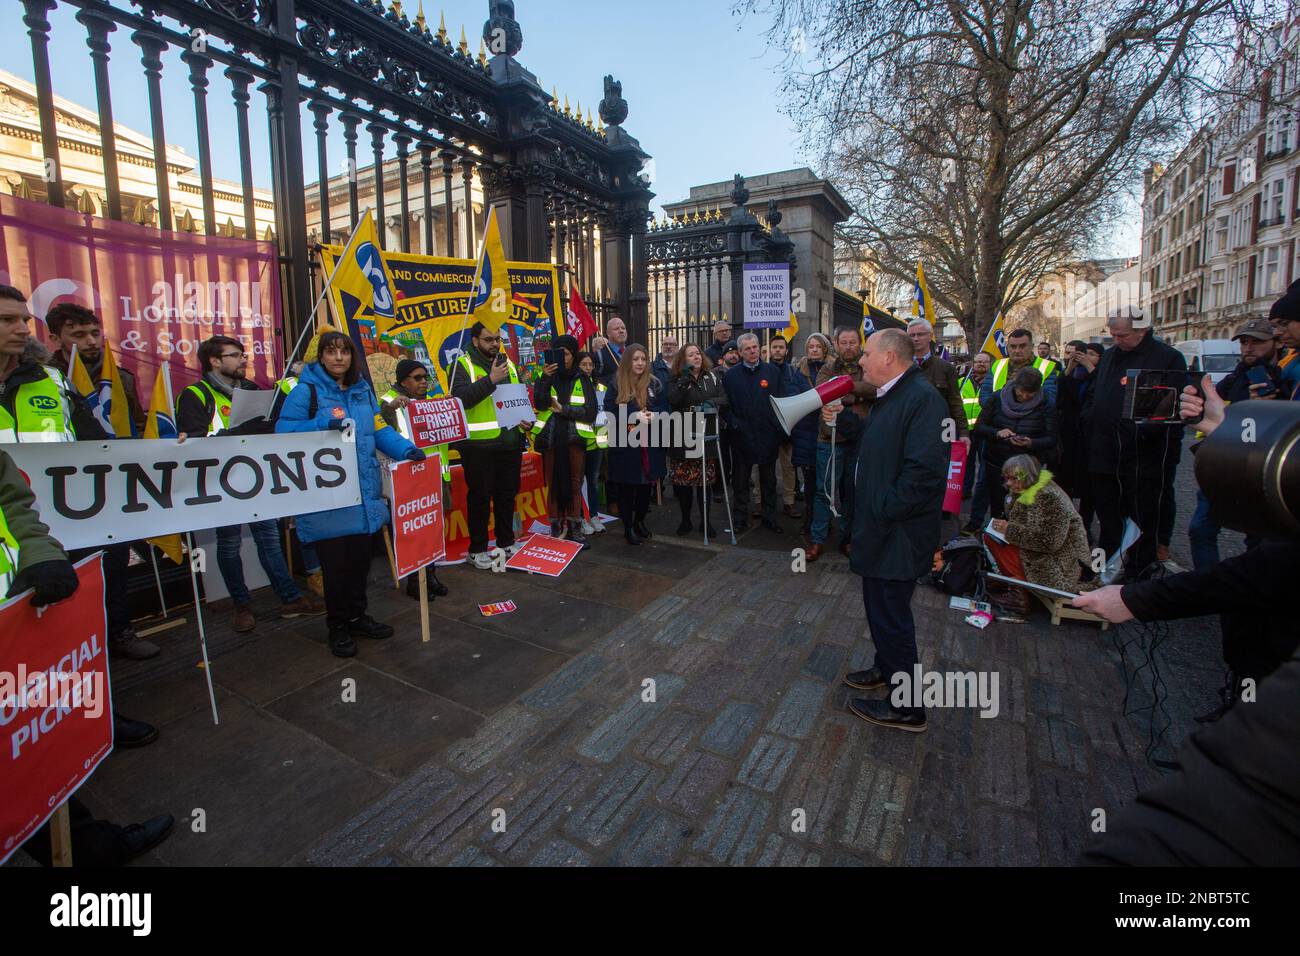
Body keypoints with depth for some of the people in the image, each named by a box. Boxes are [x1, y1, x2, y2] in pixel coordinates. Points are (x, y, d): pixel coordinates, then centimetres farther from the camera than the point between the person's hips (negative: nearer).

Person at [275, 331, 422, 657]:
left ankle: (356, 616, 33)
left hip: (363, 493, 5)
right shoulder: (306, 391, -5)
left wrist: (406, 450, -4)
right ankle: (337, 627, 21)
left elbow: (380, 429, 11)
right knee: (335, 561, 3)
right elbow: (284, 432, -11)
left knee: (361, 557, 14)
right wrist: (323, 425, -25)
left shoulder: (363, 390, 13)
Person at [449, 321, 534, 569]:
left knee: (507, 495, 14)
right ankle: (477, 549, 15)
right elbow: (461, 398, -19)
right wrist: (491, 379, -24)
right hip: (479, 446, -5)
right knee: (480, 497, 3)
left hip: (511, 443, 6)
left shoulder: (509, 364, 15)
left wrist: (528, 421, 4)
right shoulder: (462, 365, -3)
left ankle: (506, 542, 28)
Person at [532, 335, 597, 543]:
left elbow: (591, 412, -4)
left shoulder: (583, 381, 7)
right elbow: (539, 404, -9)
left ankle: (574, 528, 12)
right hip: (551, 439, 0)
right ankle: (555, 528, 12)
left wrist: (563, 409, -10)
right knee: (553, 484, 3)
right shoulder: (547, 377, 8)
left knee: (575, 484, 3)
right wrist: (545, 379, -18)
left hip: (575, 439, 0)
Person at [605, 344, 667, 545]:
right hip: (625, 445, -3)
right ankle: (628, 527, 18)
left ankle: (640, 522, 32)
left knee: (646, 485, 13)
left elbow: (664, 408, 6)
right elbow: (611, 413, -8)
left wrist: (653, 415, -16)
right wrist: (635, 417, -19)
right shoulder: (617, 385, -3)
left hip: (650, 444, 3)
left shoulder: (654, 383, 5)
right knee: (626, 487, 4)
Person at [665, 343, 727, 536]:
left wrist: (711, 402, -16)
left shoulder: (713, 376, 10)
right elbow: (673, 401, -15)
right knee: (684, 479, 3)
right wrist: (685, 378, -18)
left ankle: (705, 520, 17)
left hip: (707, 435, 2)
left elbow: (724, 398, 3)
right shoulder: (676, 379, 3)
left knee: (705, 479, 5)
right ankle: (685, 520, 18)